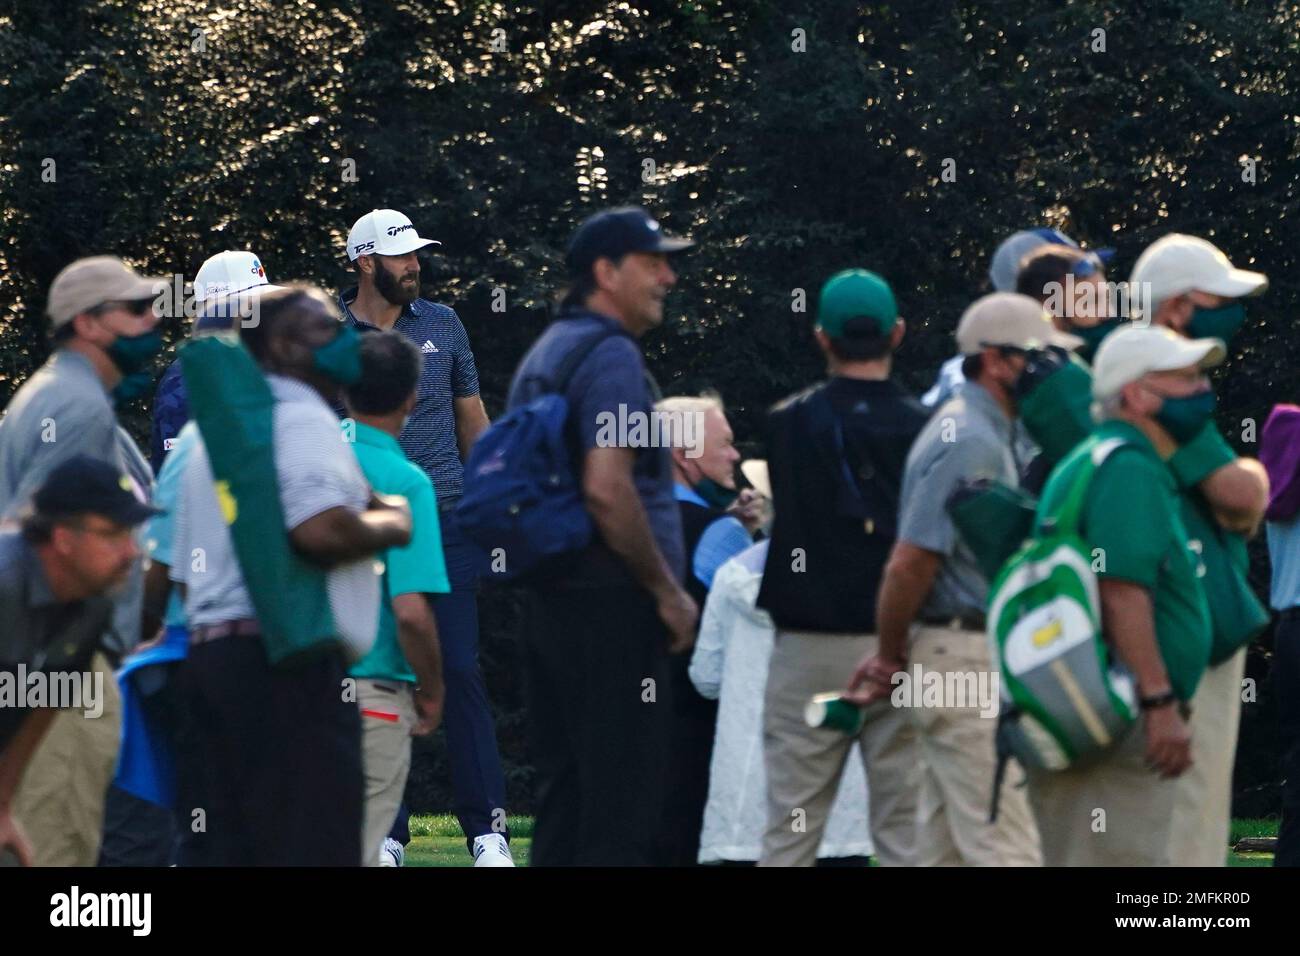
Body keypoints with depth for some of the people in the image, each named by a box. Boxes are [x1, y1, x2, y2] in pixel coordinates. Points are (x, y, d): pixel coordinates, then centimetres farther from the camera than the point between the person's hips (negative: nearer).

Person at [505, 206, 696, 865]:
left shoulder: (542, 356, 17)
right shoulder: (610, 356, -13)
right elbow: (606, 489, -22)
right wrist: (669, 590, -14)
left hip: (549, 598, 9)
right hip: (611, 605, -9)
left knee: (562, 795, 12)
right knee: (621, 797, -8)